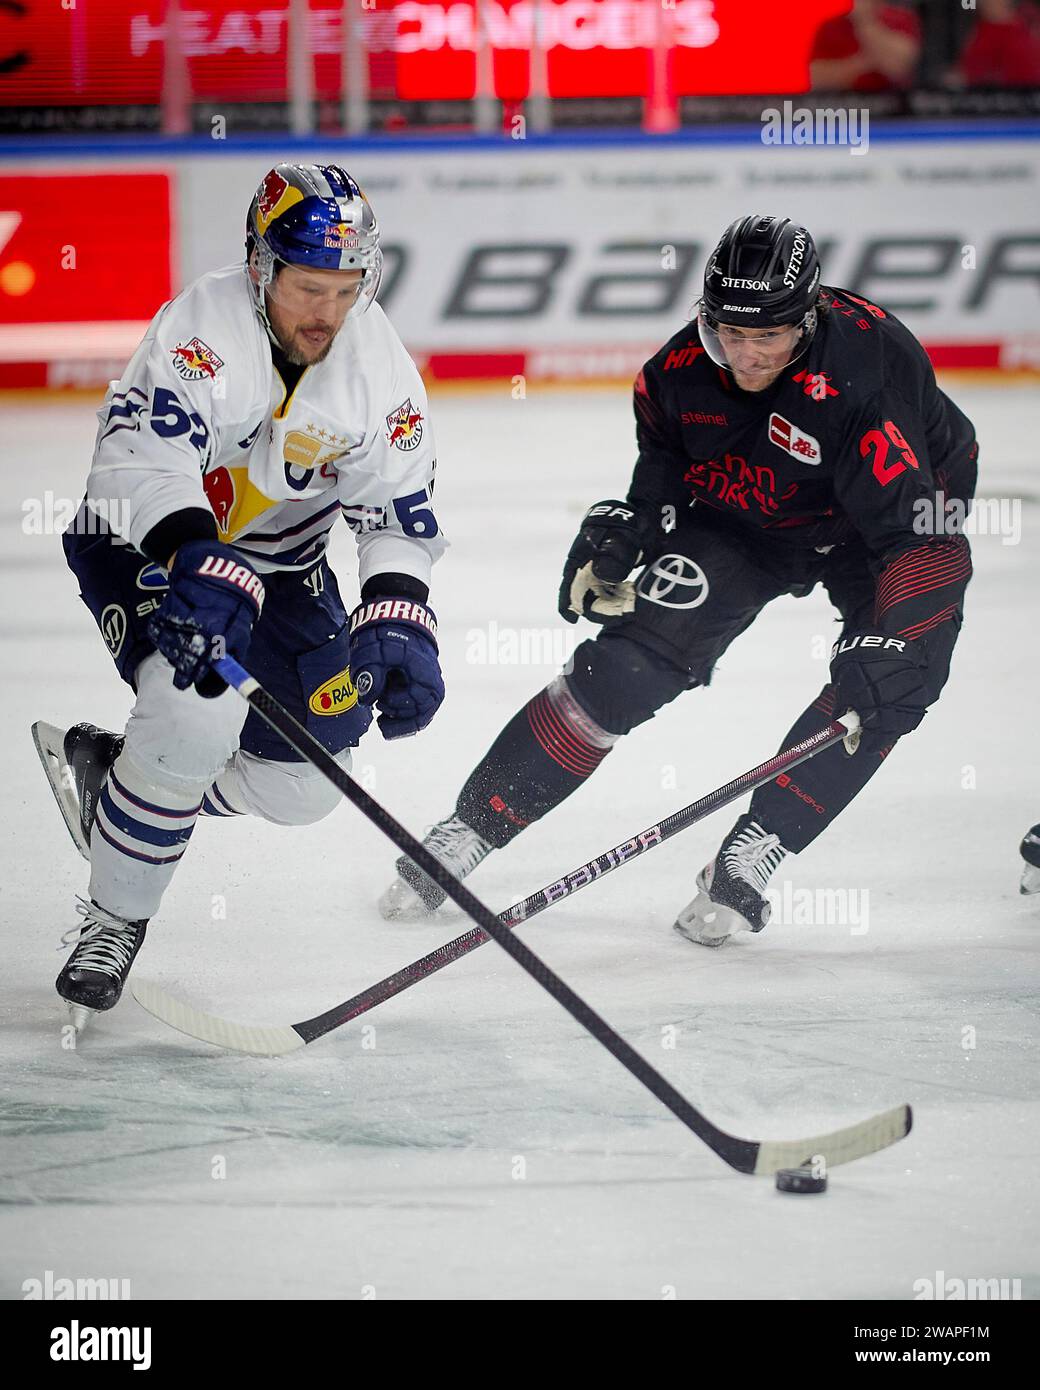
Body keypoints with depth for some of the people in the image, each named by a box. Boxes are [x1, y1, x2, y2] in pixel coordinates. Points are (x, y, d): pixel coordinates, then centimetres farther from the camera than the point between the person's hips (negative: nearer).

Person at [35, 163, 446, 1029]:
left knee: (307, 784, 2)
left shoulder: (376, 361, -12)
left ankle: (111, 769, 26)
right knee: (201, 707, -31)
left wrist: (399, 626, -25)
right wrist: (198, 563, -59)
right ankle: (113, 919, -11)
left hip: (279, 561, 6)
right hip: (142, 542, -6)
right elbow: (141, 453, -43)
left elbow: (400, 512, -9)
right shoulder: (205, 326, -29)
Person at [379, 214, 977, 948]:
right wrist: (622, 528, -8)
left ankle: (748, 860, -17)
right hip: (739, 516, 3)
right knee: (632, 659, -11)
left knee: (889, 685, -26)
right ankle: (469, 830, -5)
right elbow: (665, 448, 4)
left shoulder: (866, 366, -38)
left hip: (889, 511, -2)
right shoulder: (686, 365, -22)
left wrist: (891, 641, -51)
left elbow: (918, 528, -41)